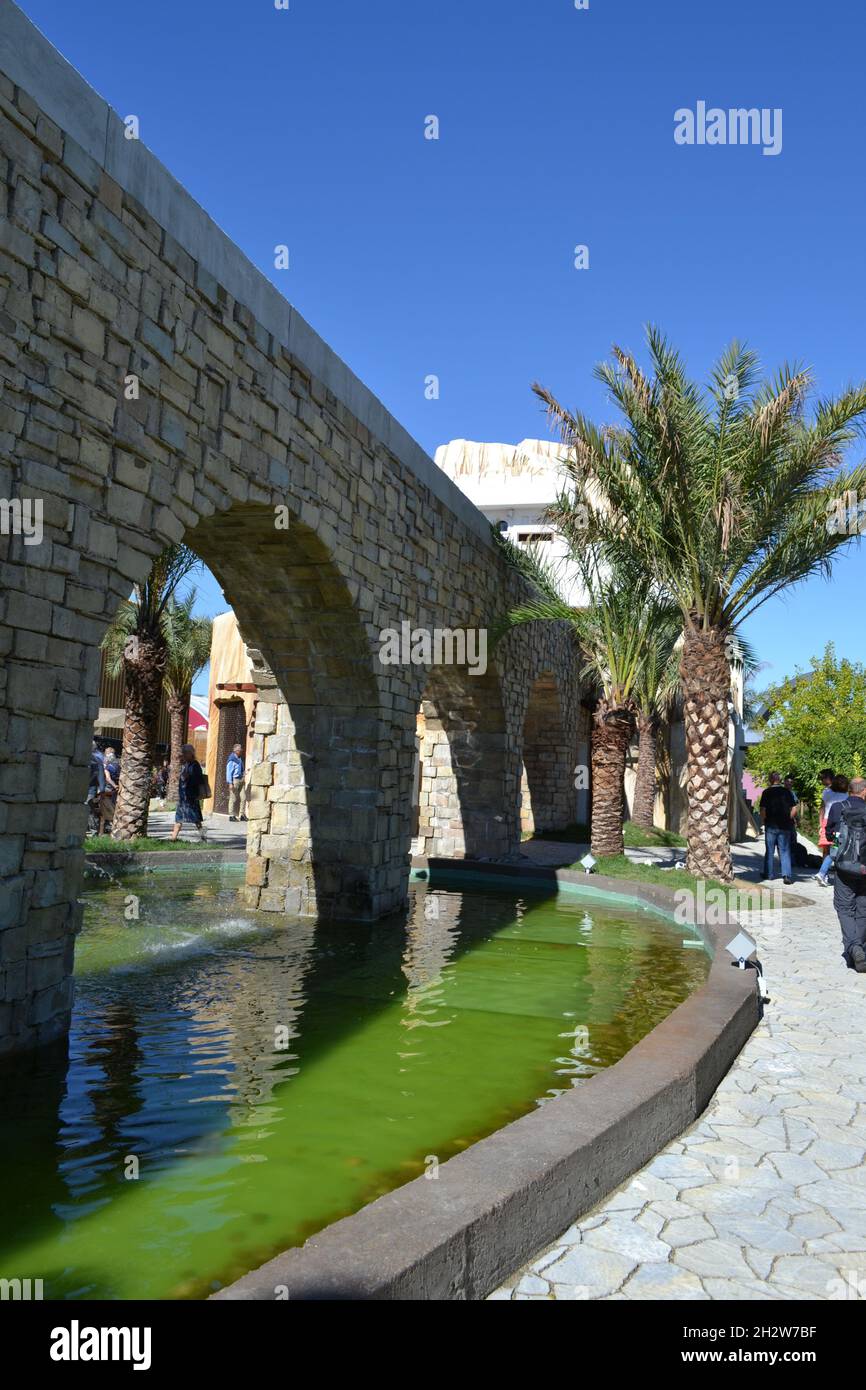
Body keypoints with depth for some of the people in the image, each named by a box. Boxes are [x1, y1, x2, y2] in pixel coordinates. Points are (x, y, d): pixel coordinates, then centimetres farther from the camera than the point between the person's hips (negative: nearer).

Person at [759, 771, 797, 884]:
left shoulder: (766, 792, -6)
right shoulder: (787, 792, 1)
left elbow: (763, 810, -10)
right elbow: (794, 809, 0)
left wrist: (764, 821, 4)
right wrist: (788, 819, 11)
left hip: (771, 826, -2)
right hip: (785, 827, 2)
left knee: (769, 851, 9)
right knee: (785, 851, 5)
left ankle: (769, 874, 16)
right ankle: (787, 875, -5)